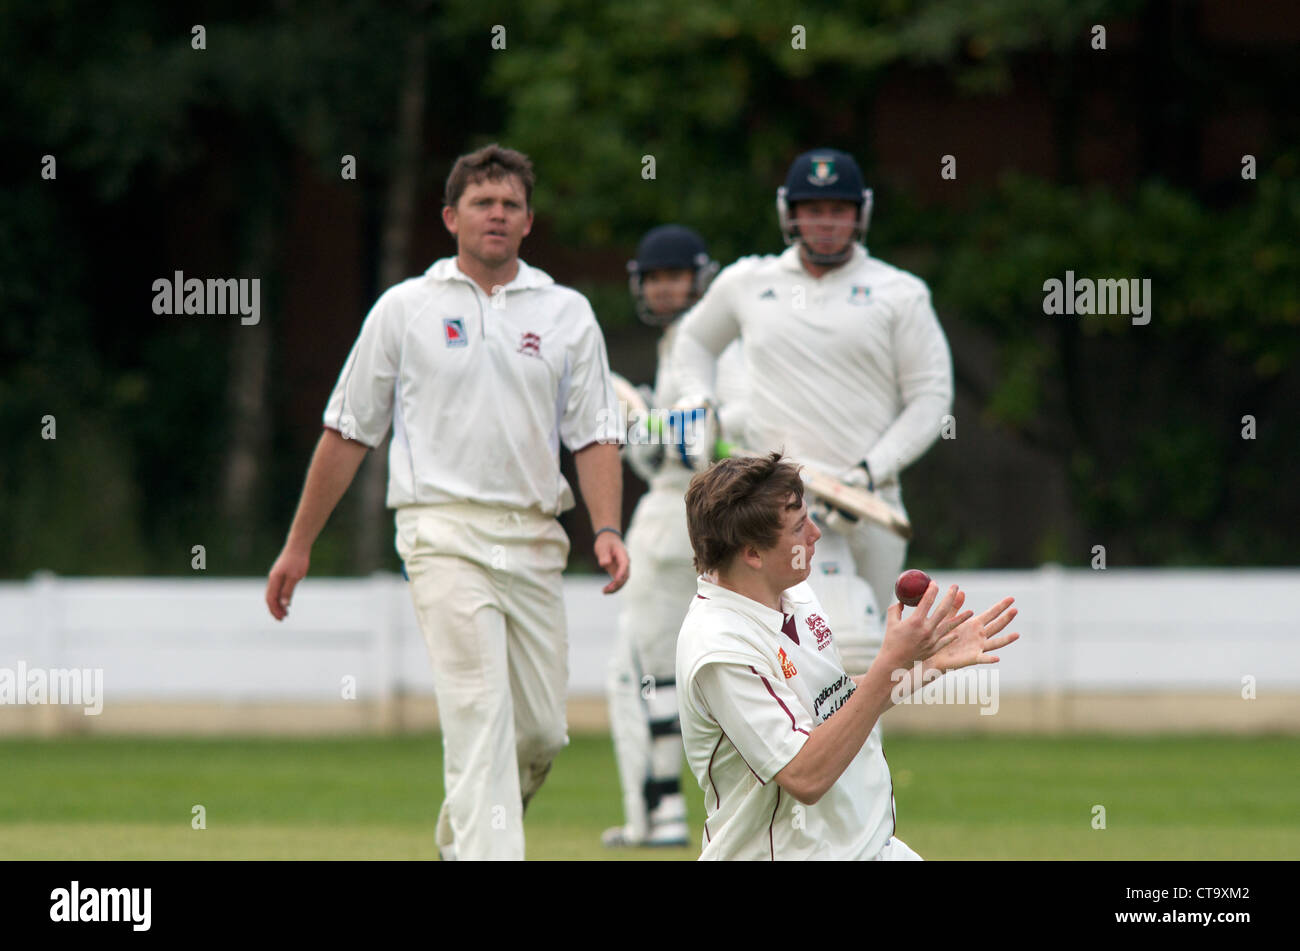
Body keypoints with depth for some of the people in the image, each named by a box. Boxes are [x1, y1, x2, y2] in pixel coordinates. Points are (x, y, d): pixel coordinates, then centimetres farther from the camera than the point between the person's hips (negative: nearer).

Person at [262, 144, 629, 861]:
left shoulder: (567, 315, 12)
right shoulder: (405, 309, 6)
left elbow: (593, 436, 7)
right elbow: (347, 432, 10)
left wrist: (607, 529, -10)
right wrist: (298, 546, 9)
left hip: (534, 539, 4)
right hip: (444, 528, -4)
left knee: (541, 730, 6)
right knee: (481, 712, -19)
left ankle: (458, 841, 30)